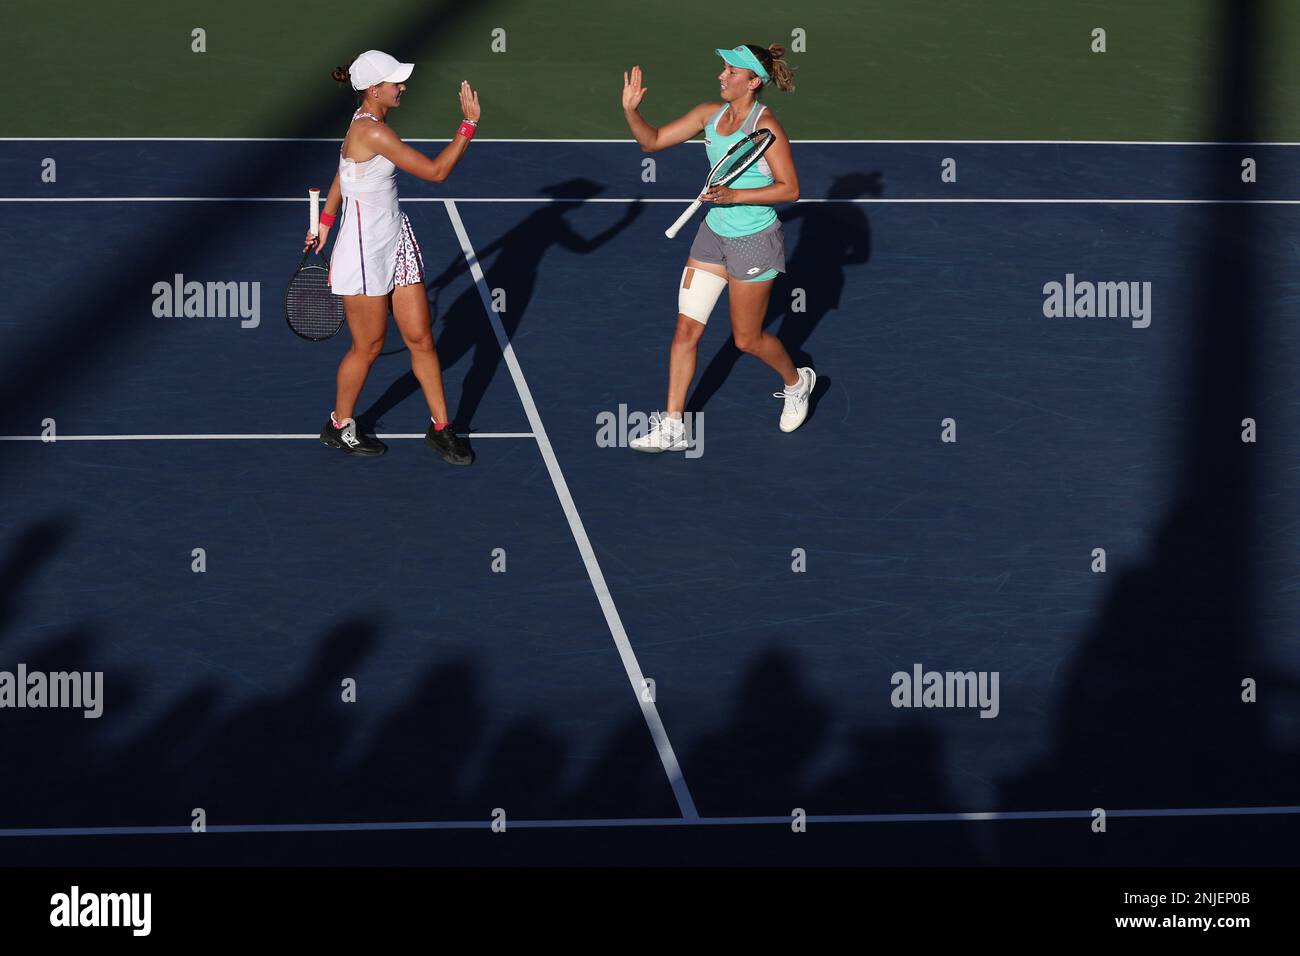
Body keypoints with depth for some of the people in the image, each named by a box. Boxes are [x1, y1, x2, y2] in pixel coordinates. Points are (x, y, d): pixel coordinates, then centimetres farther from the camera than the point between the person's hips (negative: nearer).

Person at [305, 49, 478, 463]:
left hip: (396, 242, 9)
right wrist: (469, 123, -20)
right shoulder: (373, 132, -24)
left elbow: (342, 174, 19)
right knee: (368, 347, 7)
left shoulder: (366, 123, 6)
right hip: (364, 251, -9)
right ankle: (339, 426, 28)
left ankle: (440, 427, 17)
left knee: (421, 338, 9)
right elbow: (436, 171, -23)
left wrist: (325, 222, 27)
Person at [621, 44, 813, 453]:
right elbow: (653, 141, 4)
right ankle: (672, 427, 6)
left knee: (747, 339, 8)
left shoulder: (765, 125, -19)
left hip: (754, 240, -6)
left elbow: (789, 189, -19)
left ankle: (796, 382, 39)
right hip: (714, 233, 6)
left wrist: (735, 195, -26)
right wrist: (631, 111, -14)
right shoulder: (710, 114, 0)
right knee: (686, 328, 1)